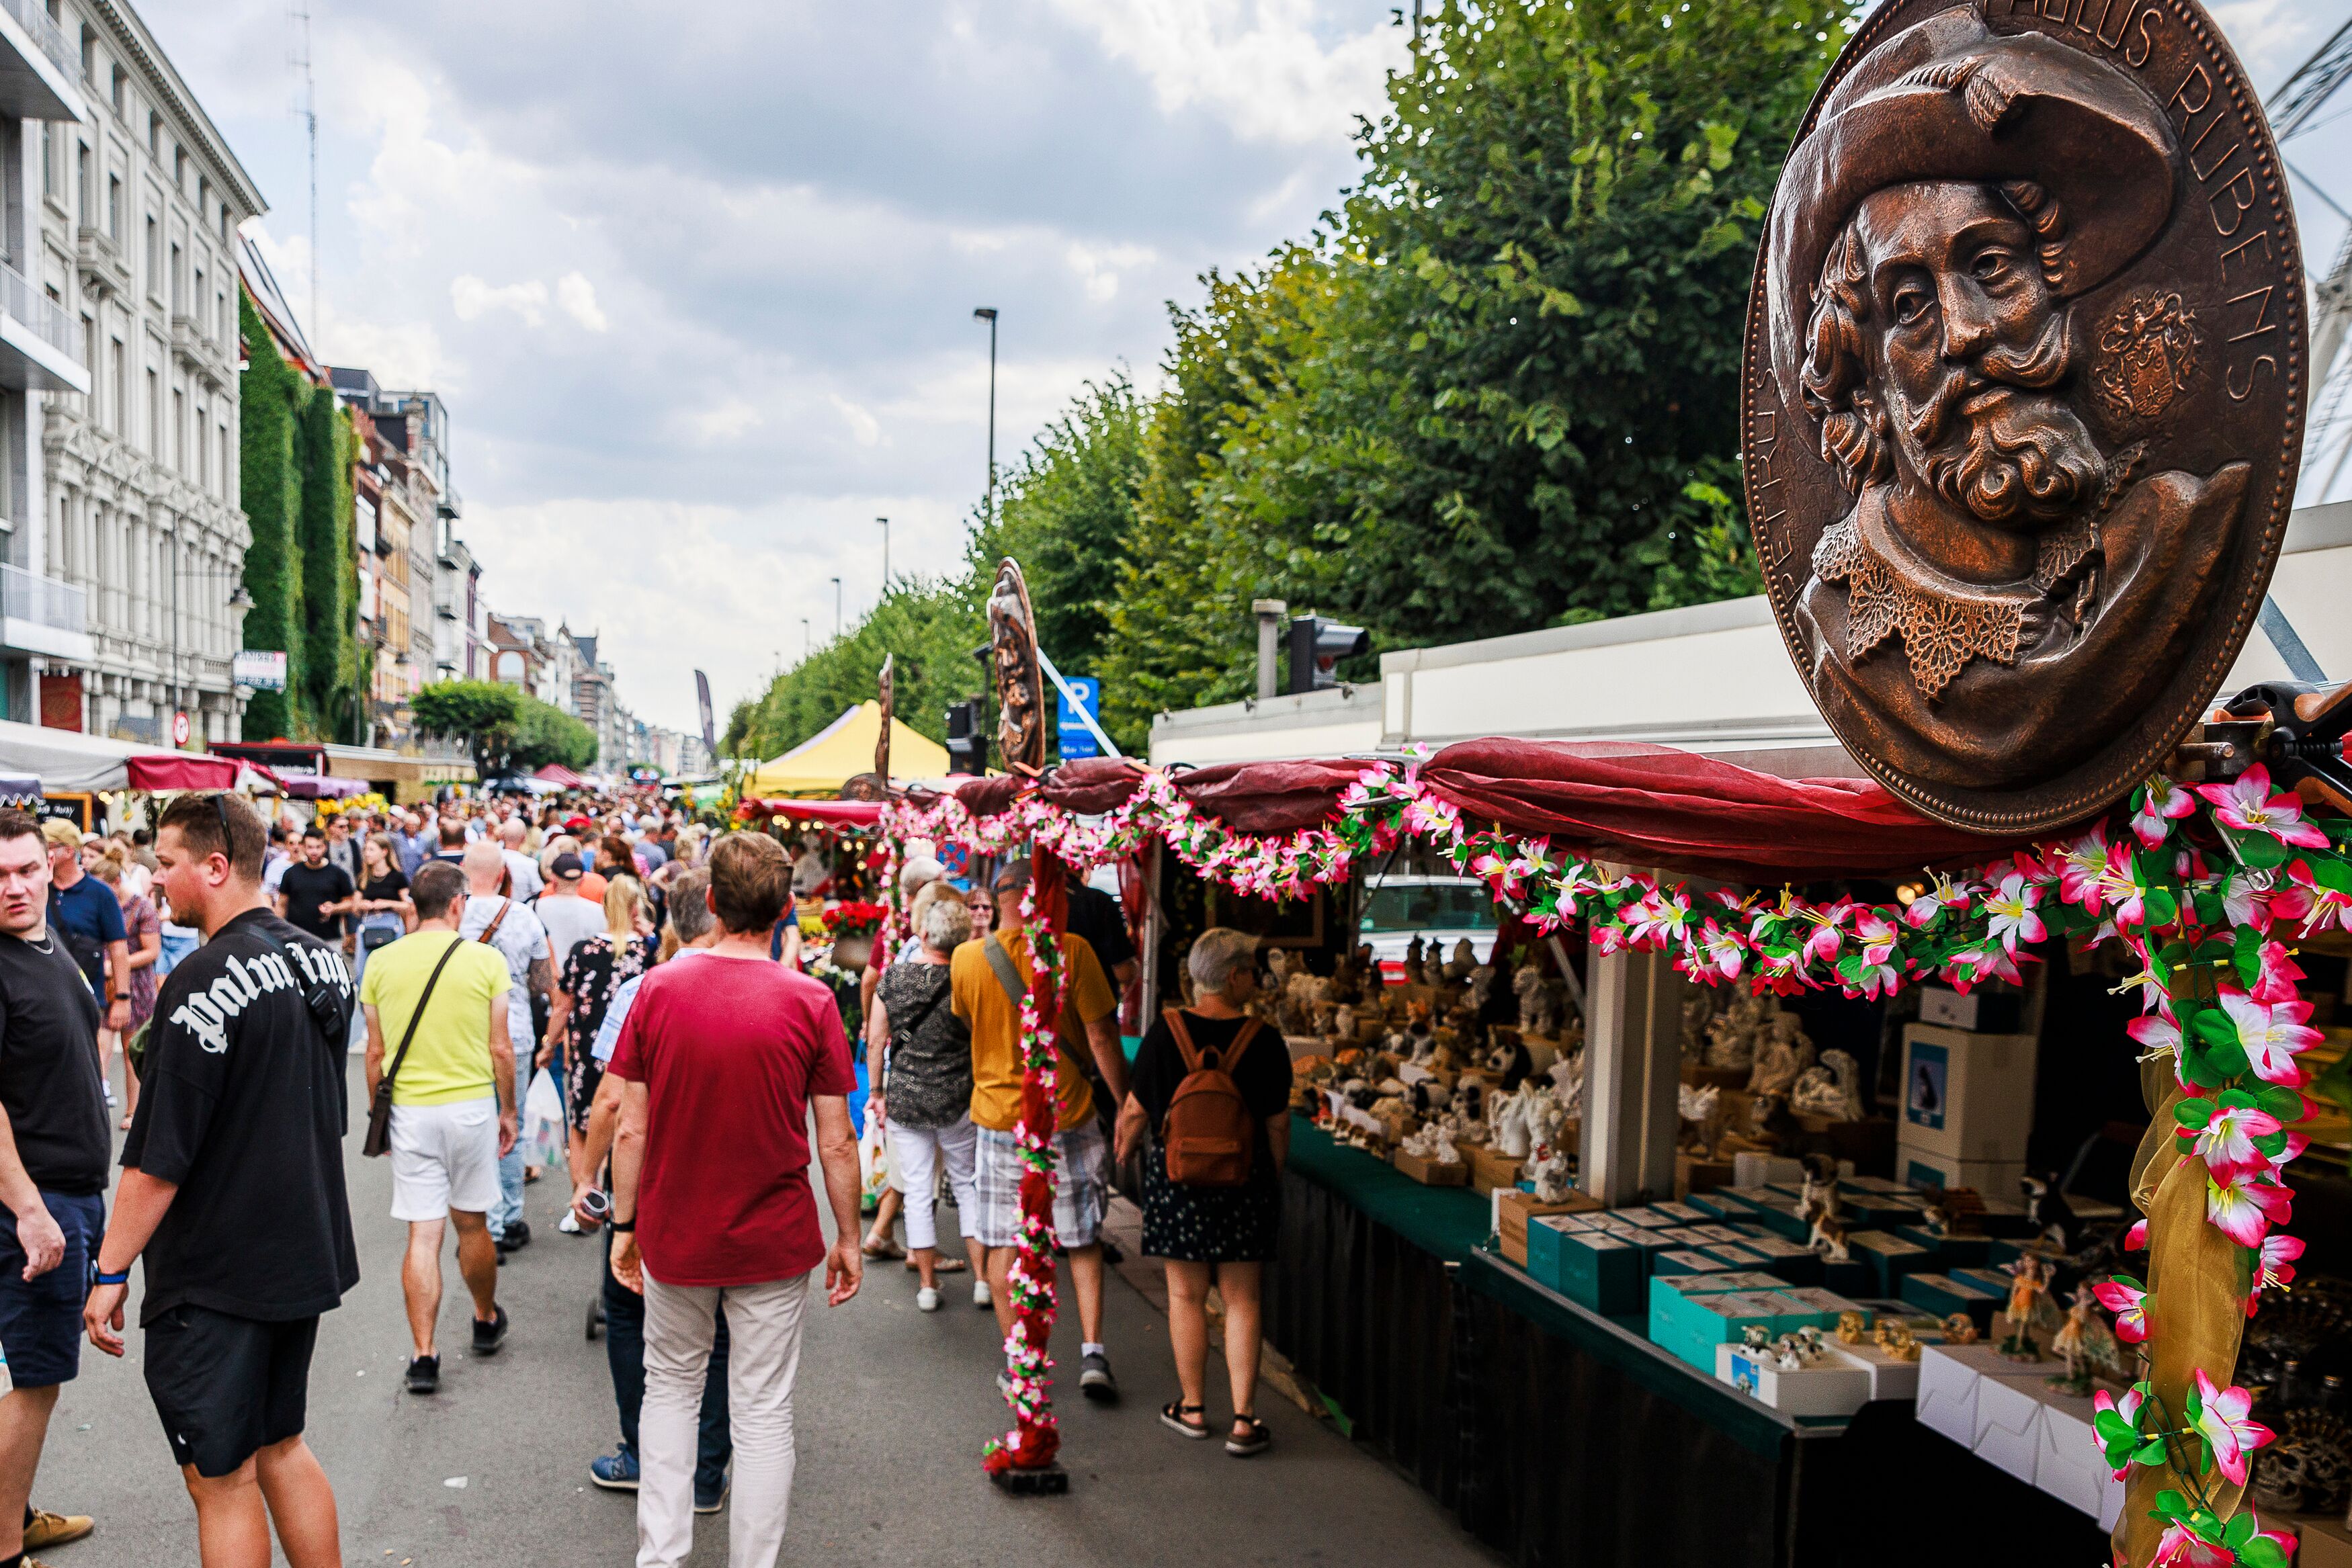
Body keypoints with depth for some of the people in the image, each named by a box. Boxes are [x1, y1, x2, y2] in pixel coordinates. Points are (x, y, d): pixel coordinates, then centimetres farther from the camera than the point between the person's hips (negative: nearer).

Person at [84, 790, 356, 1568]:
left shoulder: (205, 981, -21)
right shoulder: (322, 958, 5)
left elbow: (159, 1156, -19)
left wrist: (110, 1272, -10)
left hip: (216, 1274, -8)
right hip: (305, 1253, 8)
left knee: (222, 1476, 6)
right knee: (281, 1446, 20)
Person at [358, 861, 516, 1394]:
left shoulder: (381, 963, 0)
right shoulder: (486, 960, -6)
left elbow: (374, 1054, 5)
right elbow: (501, 1049, -3)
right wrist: (509, 1110, 9)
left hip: (408, 1110, 1)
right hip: (471, 1105, -1)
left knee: (423, 1234, 4)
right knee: (471, 1224, 15)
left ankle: (424, 1354, 3)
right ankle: (486, 1321, 34)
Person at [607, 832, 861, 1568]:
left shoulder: (657, 990, -8)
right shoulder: (811, 1003, -13)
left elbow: (630, 1129, -4)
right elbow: (836, 1143, -9)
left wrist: (626, 1224, 8)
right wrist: (847, 1237, 3)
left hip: (675, 1238, 2)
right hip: (774, 1243, -2)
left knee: (670, 1388, 22)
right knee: (763, 1412, 10)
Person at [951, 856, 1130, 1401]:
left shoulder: (967, 958, -5)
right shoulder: (1073, 951, -12)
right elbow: (1101, 1038, -11)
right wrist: (1127, 1107, -3)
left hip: (998, 1116, 1)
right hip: (1070, 1118, -1)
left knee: (1004, 1243, 11)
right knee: (1083, 1241, 13)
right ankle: (1092, 1351, 6)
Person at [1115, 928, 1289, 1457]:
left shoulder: (1164, 1031, -9)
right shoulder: (1263, 1040, -10)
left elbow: (1135, 1111, -3)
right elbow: (1278, 1123, -4)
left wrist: (1124, 1151, 16)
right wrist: (1274, 1176, 12)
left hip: (1176, 1177, 0)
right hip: (1246, 1181, 0)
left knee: (1186, 1296, 11)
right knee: (1241, 1300, 7)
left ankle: (1192, 1407, 23)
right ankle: (1244, 1420, 9)